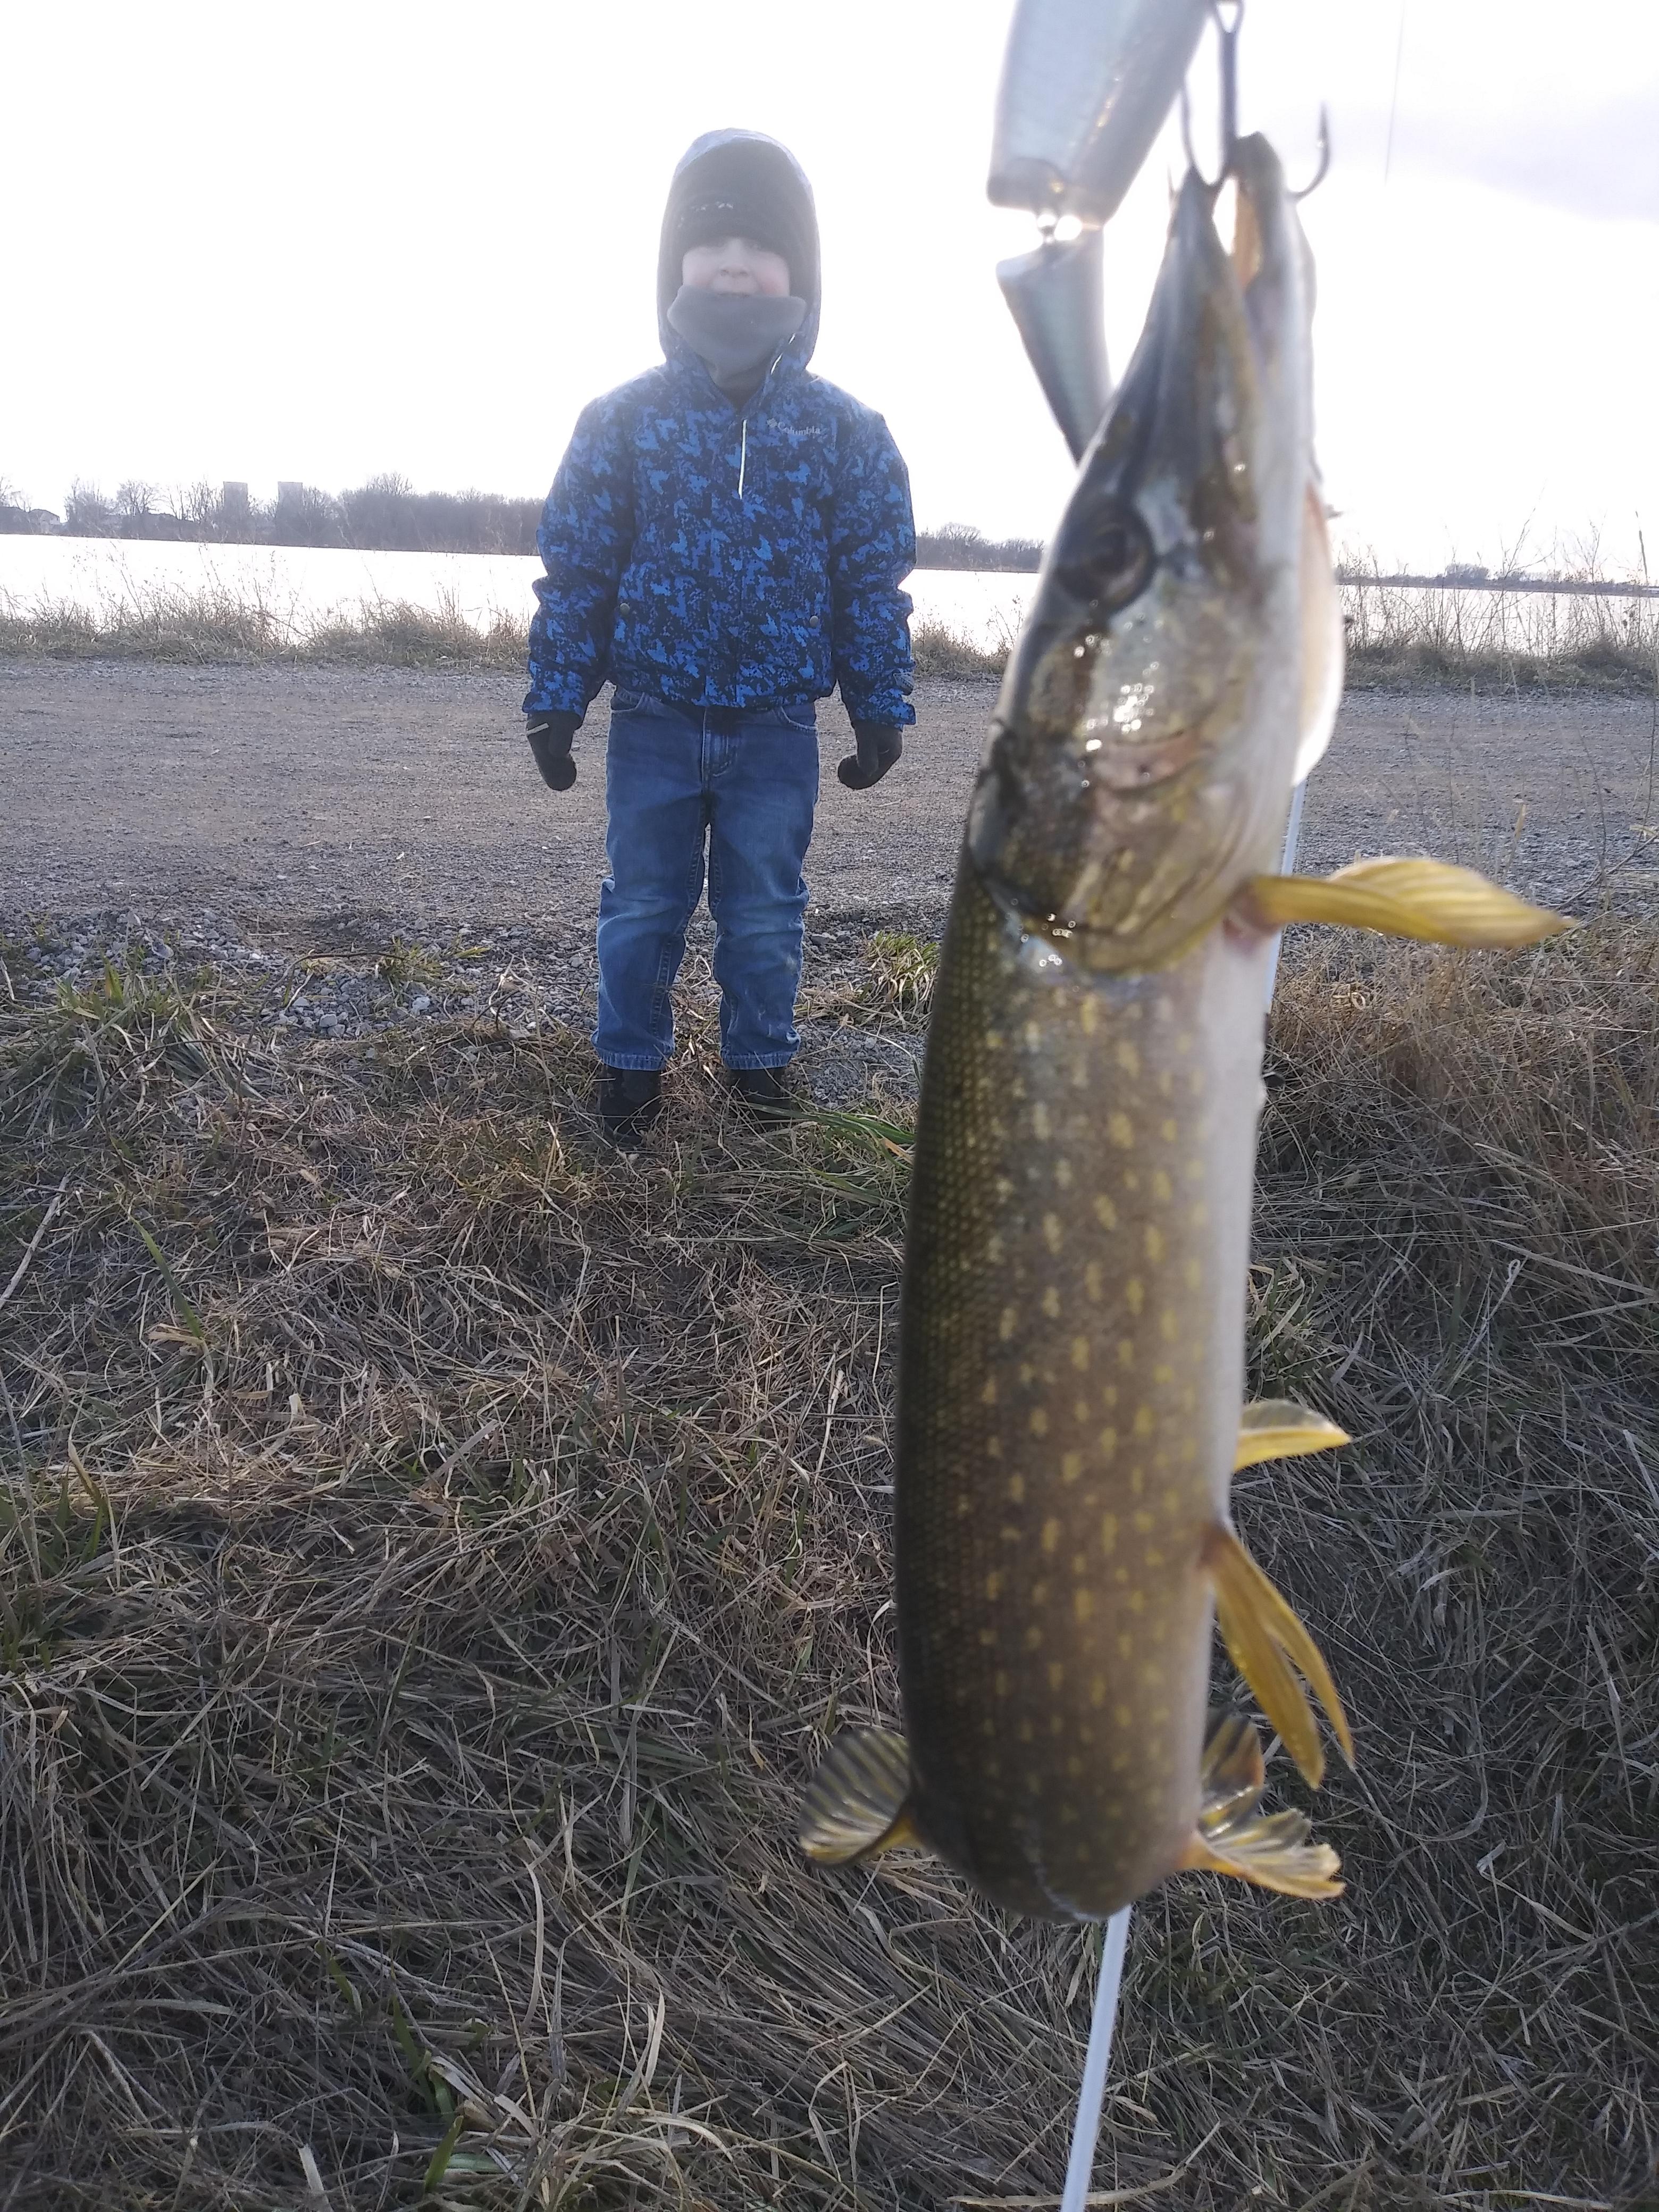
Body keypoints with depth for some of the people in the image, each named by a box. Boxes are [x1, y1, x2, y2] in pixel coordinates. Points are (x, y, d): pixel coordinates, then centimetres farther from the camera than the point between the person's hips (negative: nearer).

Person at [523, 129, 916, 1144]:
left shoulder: (846, 430, -1)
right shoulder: (623, 420, -2)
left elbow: (875, 582, 4)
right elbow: (575, 568, 1)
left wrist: (881, 708, 3)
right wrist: (554, 700, 0)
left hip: (778, 729, 0)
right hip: (652, 720, 0)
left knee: (766, 916, 11)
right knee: (643, 908, 9)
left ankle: (762, 1063, 28)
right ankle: (631, 1066, 25)